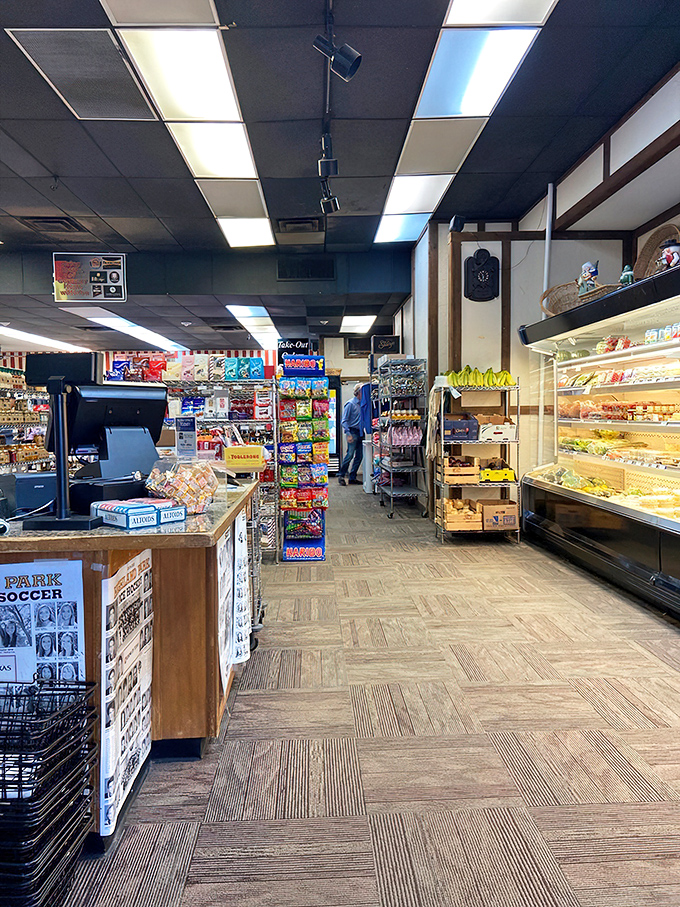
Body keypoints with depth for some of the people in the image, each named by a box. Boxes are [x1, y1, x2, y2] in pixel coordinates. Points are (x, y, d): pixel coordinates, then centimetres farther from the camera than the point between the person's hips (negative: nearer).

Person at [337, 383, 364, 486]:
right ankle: (341, 475, 2)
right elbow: (344, 421, -8)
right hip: (352, 432, -7)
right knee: (350, 454, -11)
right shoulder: (350, 404, -6)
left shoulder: (362, 404, 13)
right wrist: (348, 434, -18)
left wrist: (363, 432, 10)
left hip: (360, 433, 7)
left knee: (359, 456, 6)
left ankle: (352, 478, 12)